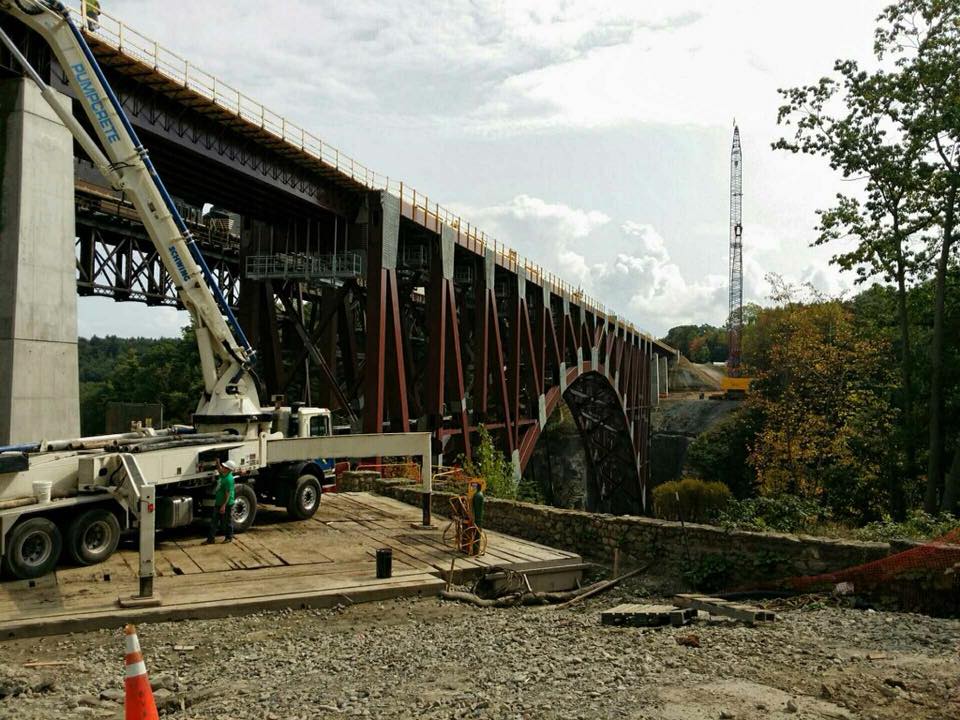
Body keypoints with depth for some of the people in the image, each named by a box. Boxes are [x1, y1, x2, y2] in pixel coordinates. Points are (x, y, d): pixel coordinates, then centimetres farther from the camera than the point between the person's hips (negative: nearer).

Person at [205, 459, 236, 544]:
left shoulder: (229, 479, -24)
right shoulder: (222, 475, 2)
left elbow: (228, 494, -24)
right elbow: (219, 469, 27)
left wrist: (224, 506, -24)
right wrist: (217, 461, 15)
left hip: (226, 505, -9)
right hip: (218, 503, 9)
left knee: (227, 522, 8)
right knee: (214, 521, 11)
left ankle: (229, 537, 24)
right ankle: (211, 539, 16)